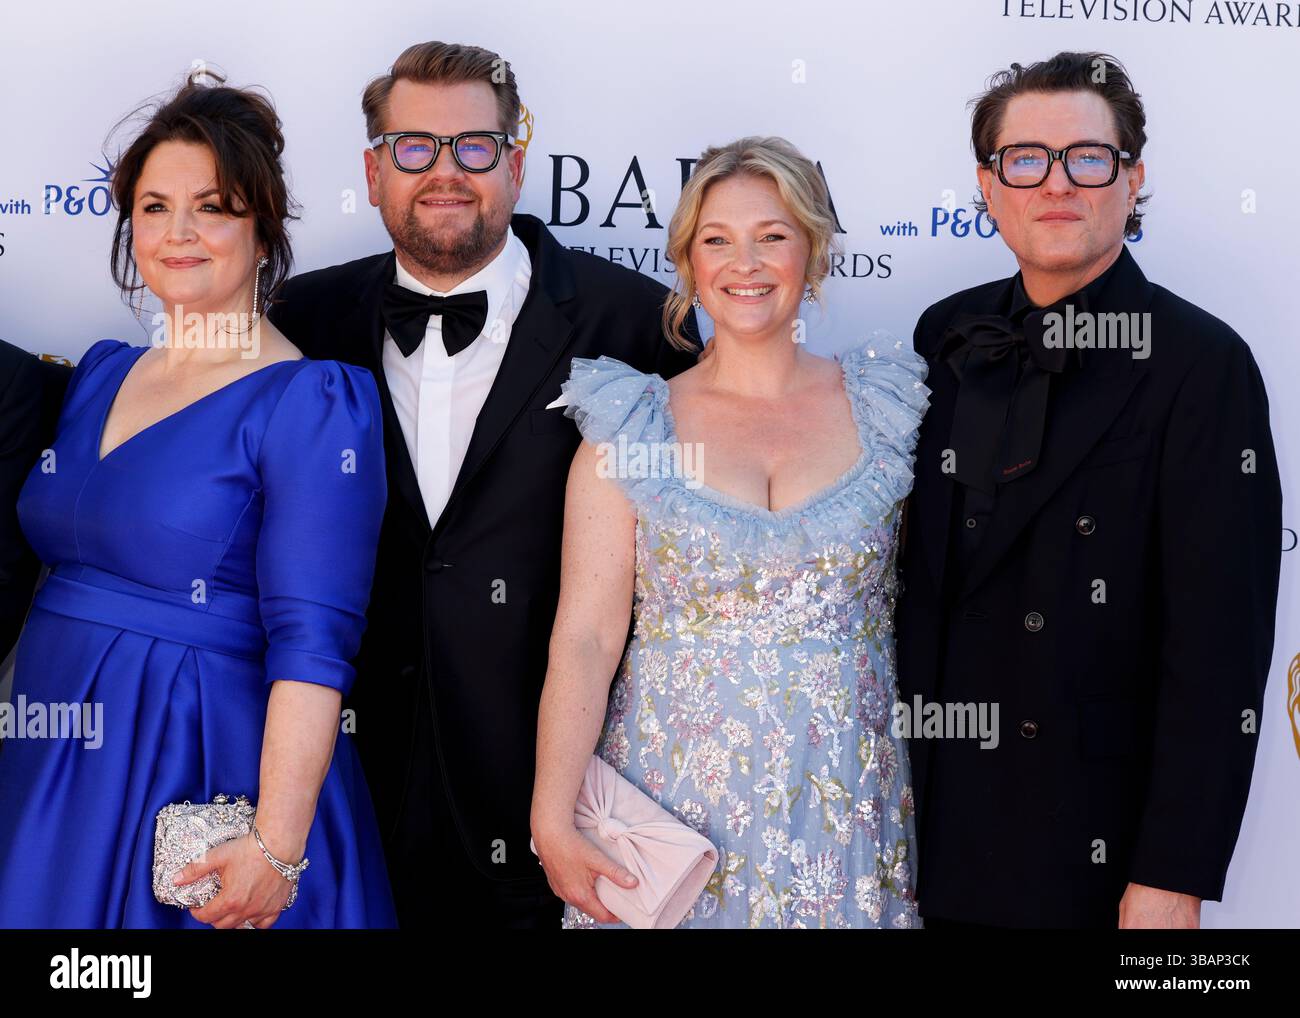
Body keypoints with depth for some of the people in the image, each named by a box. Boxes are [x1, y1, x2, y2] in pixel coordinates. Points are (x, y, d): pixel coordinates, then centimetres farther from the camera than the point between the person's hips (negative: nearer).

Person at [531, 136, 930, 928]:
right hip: (675, 796, -1)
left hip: (845, 801, 1)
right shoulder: (631, 429, -1)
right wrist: (553, 821, -14)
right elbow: (585, 634, -6)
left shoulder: (883, 409, 2)